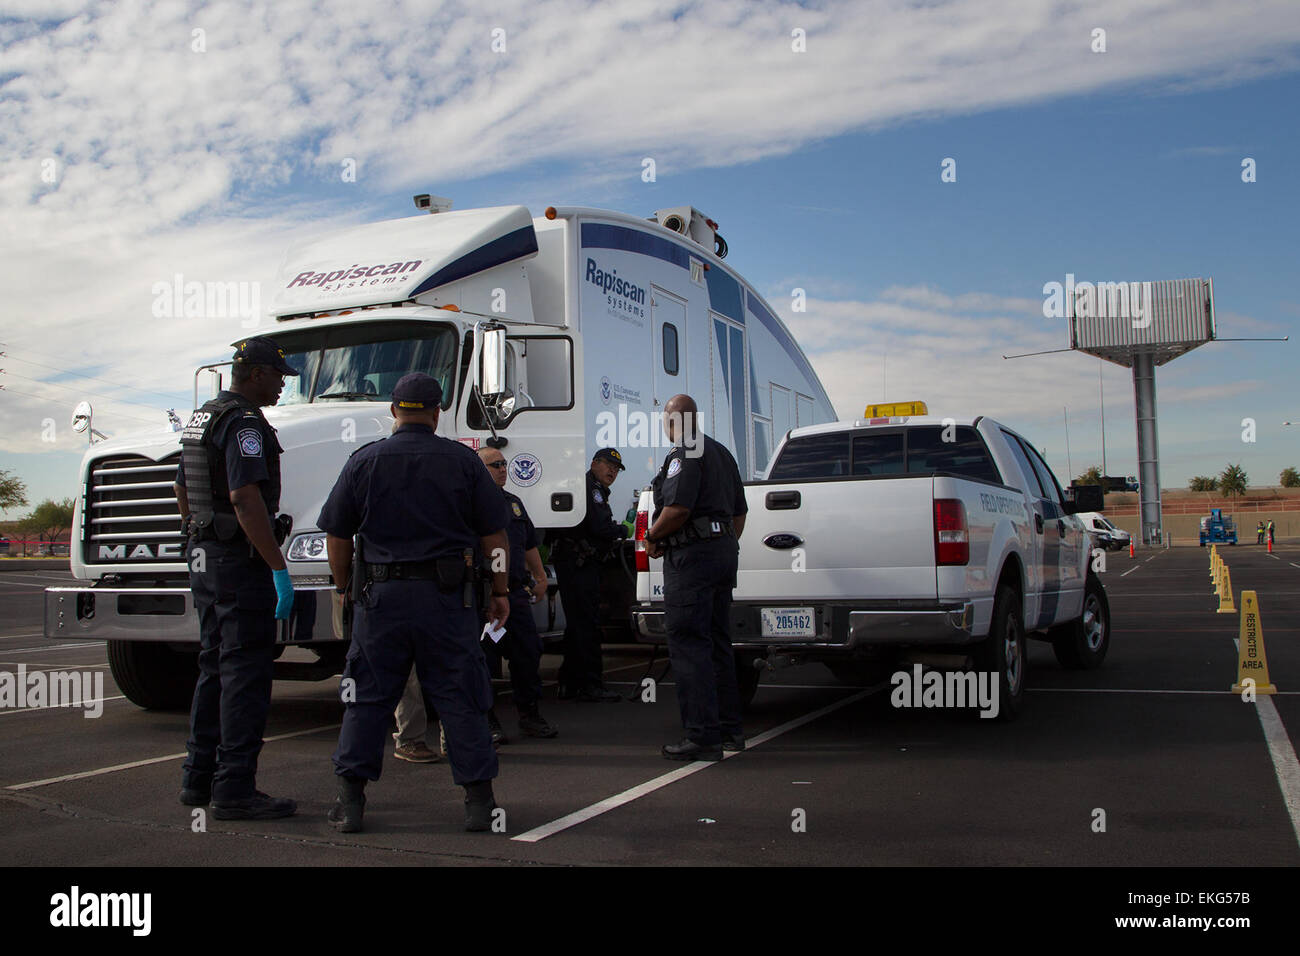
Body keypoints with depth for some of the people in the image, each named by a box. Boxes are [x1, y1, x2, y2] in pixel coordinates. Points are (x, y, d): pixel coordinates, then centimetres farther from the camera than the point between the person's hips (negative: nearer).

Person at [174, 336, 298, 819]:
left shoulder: (201, 418, 17)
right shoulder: (245, 423, -15)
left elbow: (184, 494, 24)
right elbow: (245, 498, -26)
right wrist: (279, 569, -26)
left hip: (204, 559, 10)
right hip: (242, 561, -10)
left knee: (216, 667, 16)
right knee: (246, 675, -6)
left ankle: (199, 779, 24)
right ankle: (234, 790, -3)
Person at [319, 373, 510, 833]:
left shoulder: (363, 461, 3)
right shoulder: (463, 461, 1)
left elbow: (337, 536, 5)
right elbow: (494, 534, 1)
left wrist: (345, 589, 18)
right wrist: (500, 591, 10)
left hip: (380, 594, 1)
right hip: (447, 595, 0)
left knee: (367, 698, 10)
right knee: (459, 699, 5)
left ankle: (350, 799, 12)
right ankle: (479, 801, 8)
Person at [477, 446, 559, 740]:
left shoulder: (514, 502, 21)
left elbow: (530, 545, 27)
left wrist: (540, 578, 24)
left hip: (516, 592, 6)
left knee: (528, 652, 7)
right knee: (482, 655, -1)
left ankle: (530, 715, 19)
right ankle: (486, 721, 11)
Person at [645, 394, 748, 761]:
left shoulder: (684, 453, -11)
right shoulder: (721, 452, 19)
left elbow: (678, 509, -22)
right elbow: (739, 512, 25)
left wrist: (652, 537, -8)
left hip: (693, 554, -10)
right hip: (724, 551, 10)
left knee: (687, 643, -7)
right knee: (717, 642, 16)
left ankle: (702, 735, -9)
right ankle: (729, 728, 22)